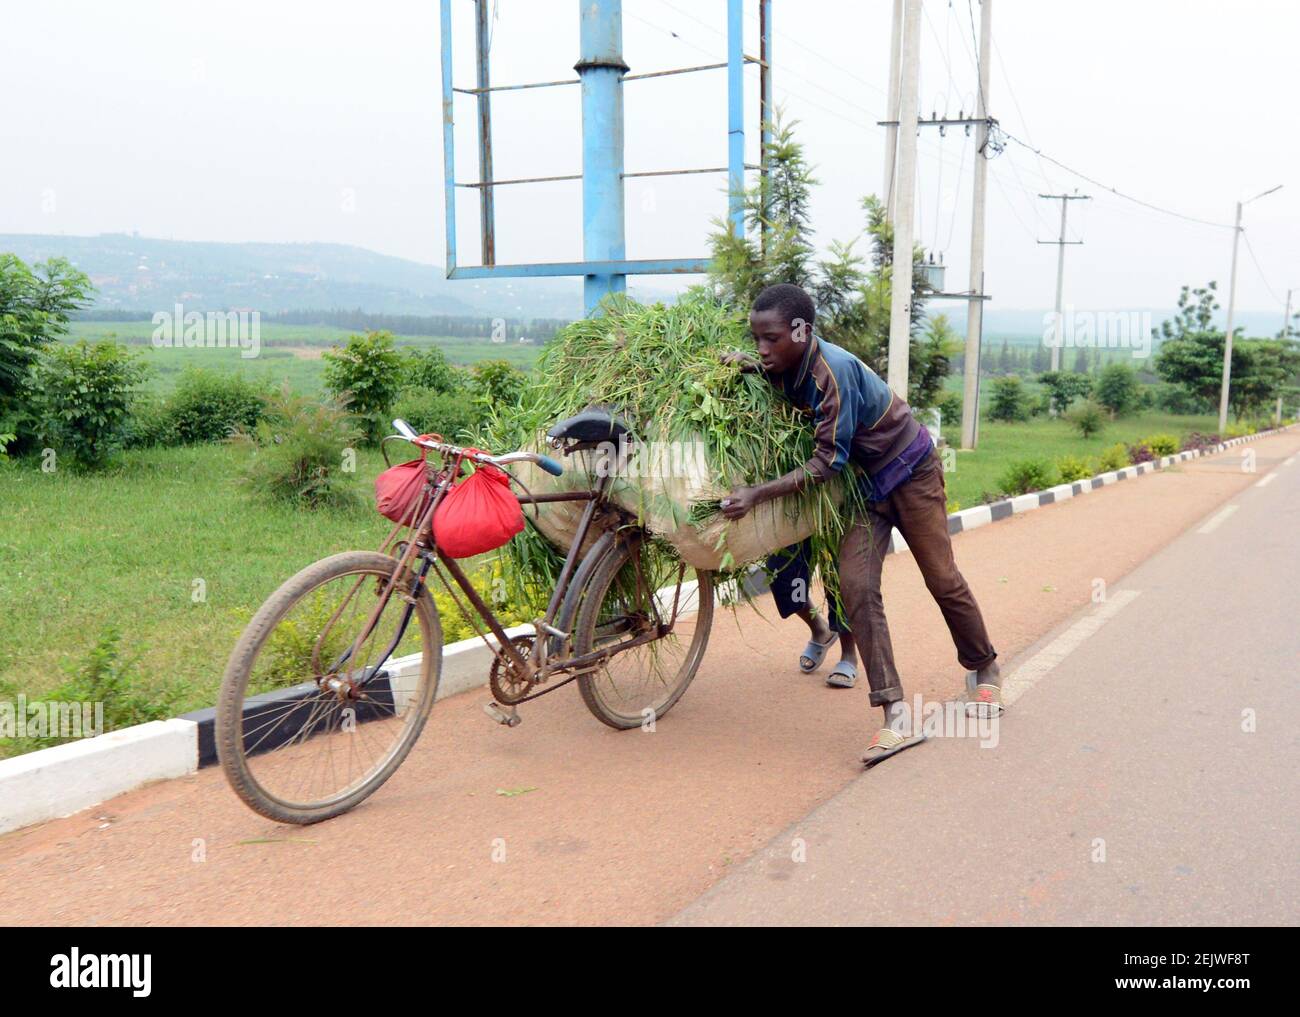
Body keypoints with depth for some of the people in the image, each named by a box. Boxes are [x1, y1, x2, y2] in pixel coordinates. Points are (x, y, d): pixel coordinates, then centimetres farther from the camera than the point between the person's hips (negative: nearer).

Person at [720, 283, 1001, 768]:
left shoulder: (833, 369, -31)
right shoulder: (788, 367, -8)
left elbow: (828, 461, -31)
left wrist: (757, 494, -35)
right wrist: (751, 366, -6)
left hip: (910, 471, -6)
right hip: (863, 480, 7)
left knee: (943, 580, 5)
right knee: (856, 587, -11)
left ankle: (985, 672, 32)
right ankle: (896, 716, -13)